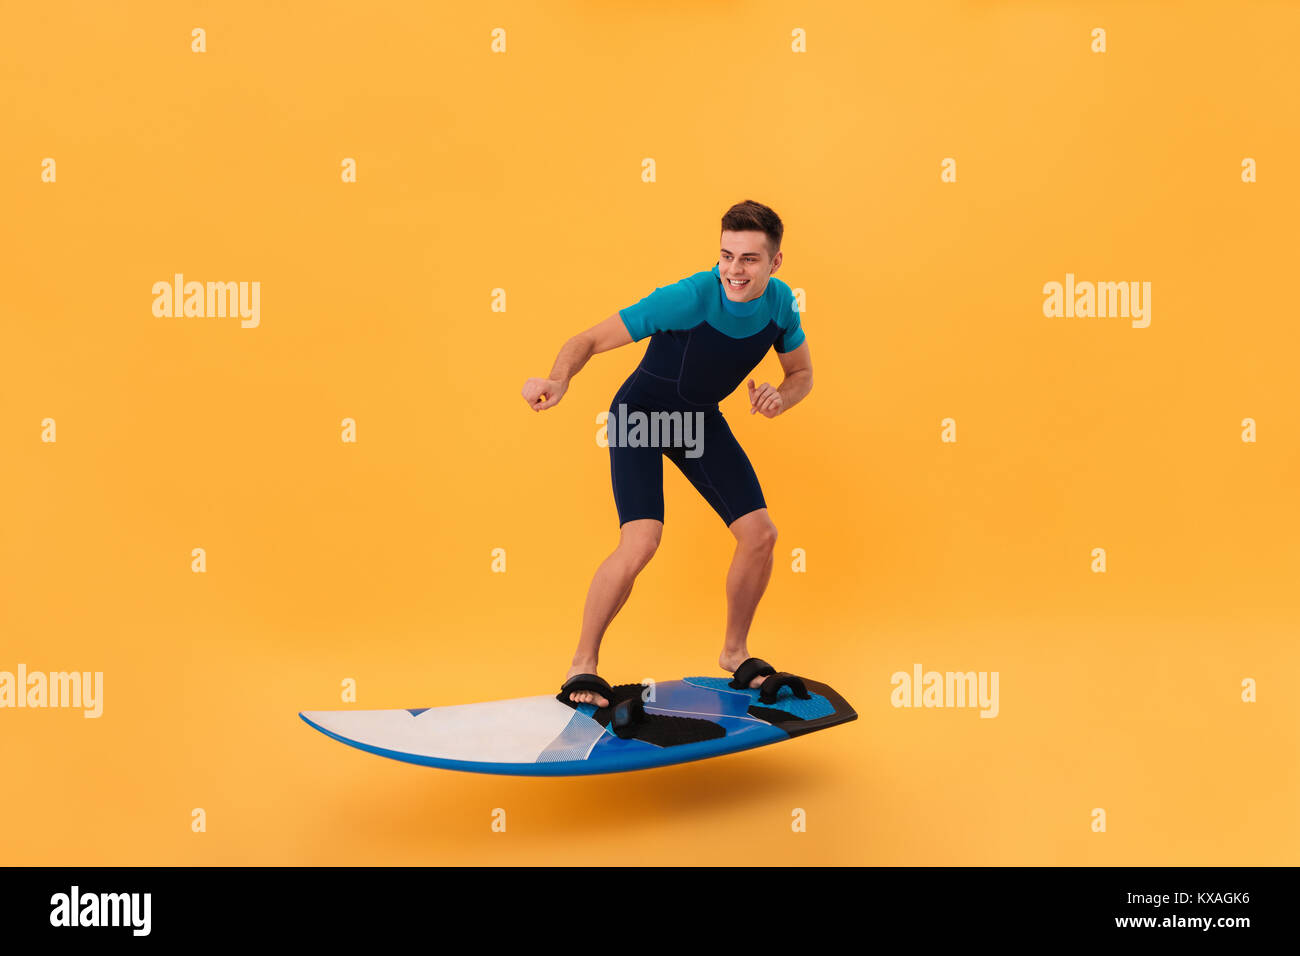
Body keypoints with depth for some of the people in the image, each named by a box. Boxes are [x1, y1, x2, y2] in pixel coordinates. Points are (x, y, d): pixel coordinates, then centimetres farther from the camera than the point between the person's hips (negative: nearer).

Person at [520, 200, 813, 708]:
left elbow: (802, 374, 5)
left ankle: (735, 651, 23)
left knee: (760, 534, -1)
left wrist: (781, 397, -19)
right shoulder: (689, 298, -30)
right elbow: (590, 340, -29)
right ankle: (582, 663, -2)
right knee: (640, 543, -22)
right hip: (639, 416, -6)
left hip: (700, 420, 6)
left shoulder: (780, 303, -13)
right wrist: (558, 382, -50)